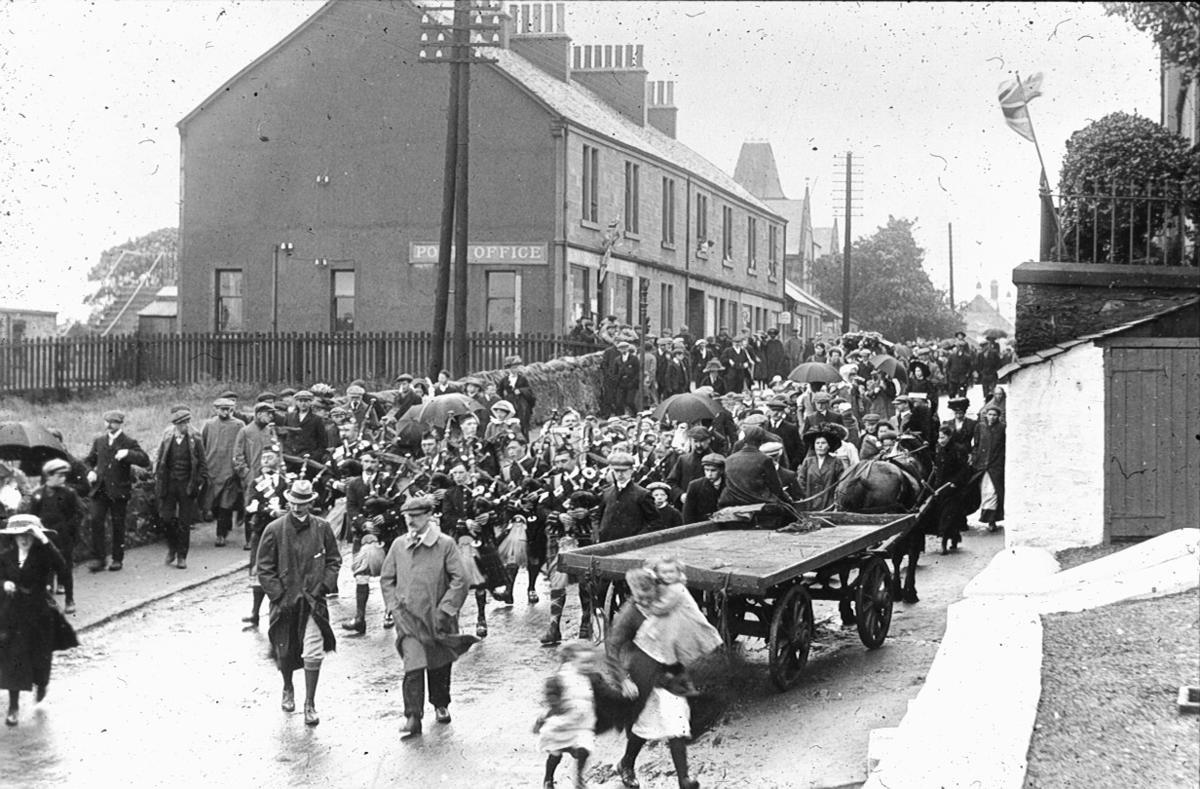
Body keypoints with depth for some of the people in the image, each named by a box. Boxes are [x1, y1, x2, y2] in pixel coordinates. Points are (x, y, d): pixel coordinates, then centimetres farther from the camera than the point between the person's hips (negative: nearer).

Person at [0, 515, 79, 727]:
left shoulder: (42, 554, -11)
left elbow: (61, 567, -30)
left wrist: (44, 541, -35)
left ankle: (40, 684, 45)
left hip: (39, 614, -2)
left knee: (39, 657, 10)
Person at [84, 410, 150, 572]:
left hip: (119, 491, -3)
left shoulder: (129, 442, -3)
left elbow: (145, 461, -13)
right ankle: (98, 558, 0)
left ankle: (118, 559, 16)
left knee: (118, 525, 4)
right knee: (96, 521, -8)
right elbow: (89, 460, 22)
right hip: (100, 490, 3)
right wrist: (90, 472, 1)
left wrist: (128, 454, -27)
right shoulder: (98, 440, 11)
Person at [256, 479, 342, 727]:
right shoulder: (274, 530, -7)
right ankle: (288, 689, 44)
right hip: (284, 601, 0)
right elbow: (264, 569, -3)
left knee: (313, 652, -10)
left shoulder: (322, 528, -2)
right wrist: (279, 594, -9)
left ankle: (310, 704, 4)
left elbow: (334, 560, 9)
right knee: (284, 651, 14)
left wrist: (323, 587, -3)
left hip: (313, 601, 0)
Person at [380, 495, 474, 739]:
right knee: (413, 667, -12)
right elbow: (386, 579, 13)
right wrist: (394, 605, 1)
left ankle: (441, 705, 37)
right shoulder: (398, 545, 3)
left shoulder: (445, 544, -6)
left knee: (440, 664, 13)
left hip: (437, 617, 0)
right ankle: (413, 717, -6)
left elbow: (460, 580, -7)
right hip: (409, 617, 1)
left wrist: (445, 608, -12)